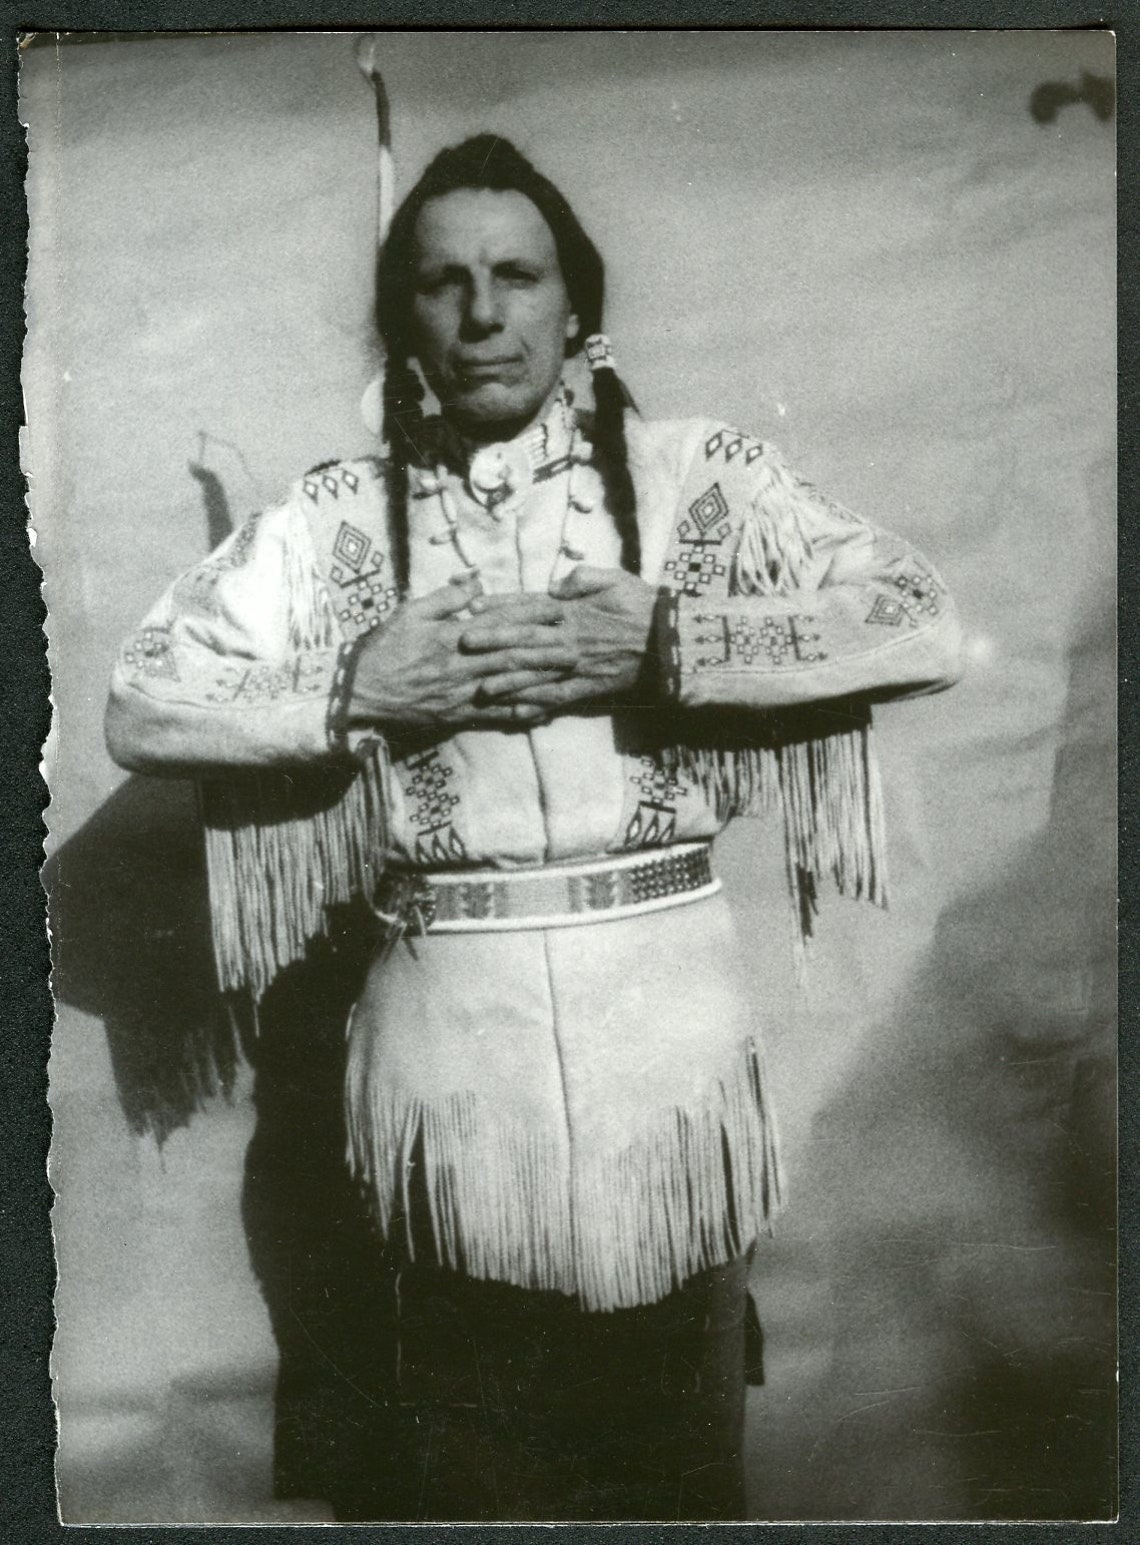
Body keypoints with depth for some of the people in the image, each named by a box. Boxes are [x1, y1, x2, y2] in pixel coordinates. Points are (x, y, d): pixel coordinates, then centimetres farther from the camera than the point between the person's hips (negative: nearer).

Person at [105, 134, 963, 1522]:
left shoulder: (695, 477, 2)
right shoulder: (333, 520, 4)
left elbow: (923, 626, -7)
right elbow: (140, 710, 1)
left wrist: (667, 646, -16)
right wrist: (356, 690, -12)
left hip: (669, 1023, 0)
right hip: (448, 1032, 1)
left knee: (681, 1465, 18)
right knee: (471, 1473, 18)